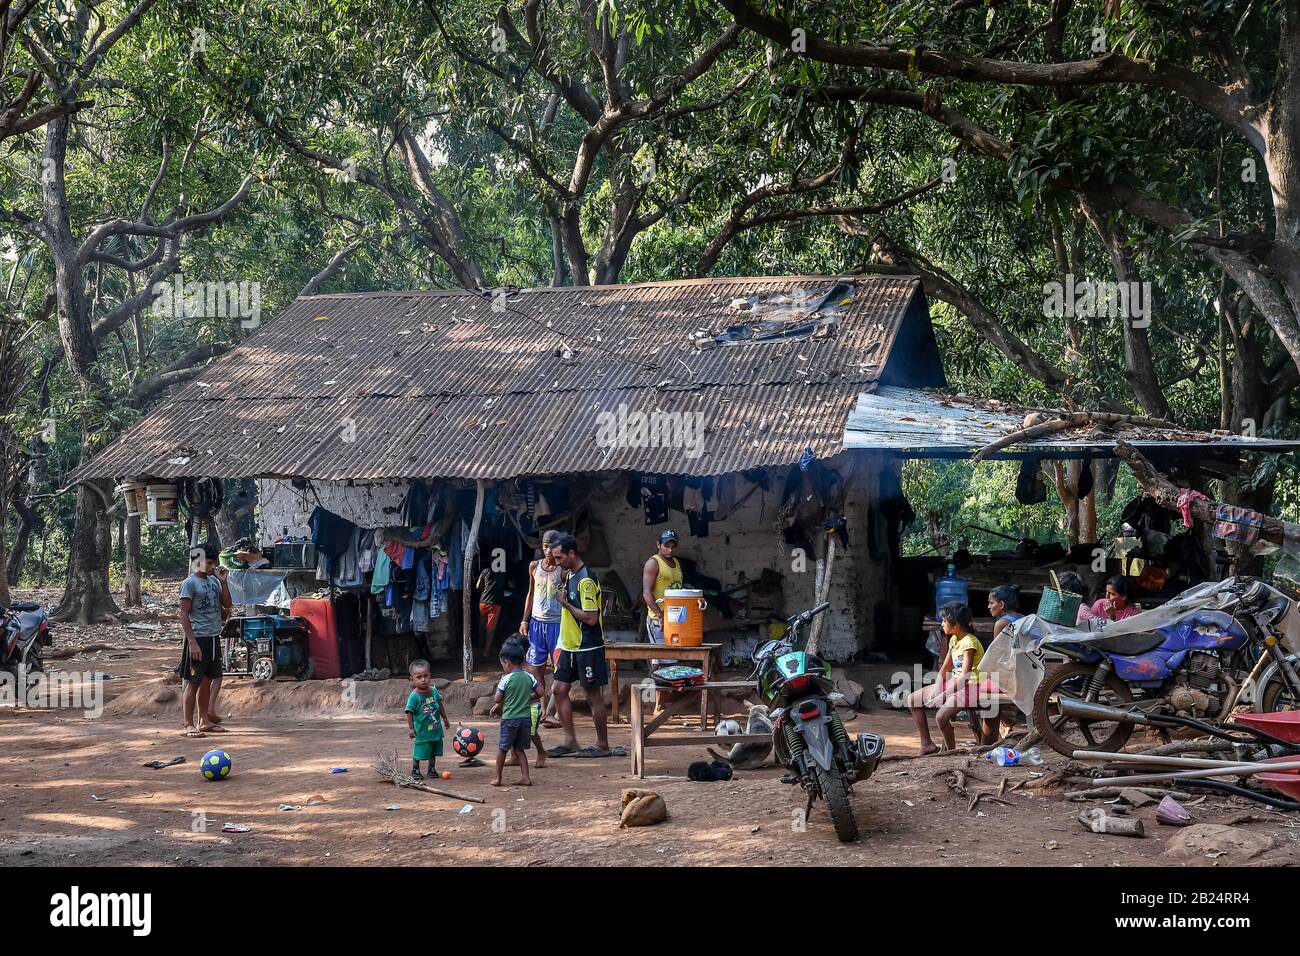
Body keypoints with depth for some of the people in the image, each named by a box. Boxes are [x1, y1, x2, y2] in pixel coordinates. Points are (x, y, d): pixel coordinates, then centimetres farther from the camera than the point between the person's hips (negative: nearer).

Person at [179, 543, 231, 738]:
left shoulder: (214, 581, 12)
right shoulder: (190, 583, -9)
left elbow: (227, 605, 12)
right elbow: (184, 614, -12)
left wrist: (223, 582, 0)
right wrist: (192, 642, -18)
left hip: (214, 637, 7)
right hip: (198, 638, -7)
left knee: (207, 681, 13)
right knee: (193, 683, -4)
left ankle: (204, 721, 21)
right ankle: (188, 725, -2)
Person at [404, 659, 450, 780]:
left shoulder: (434, 691, -2)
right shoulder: (414, 696, -18)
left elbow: (440, 705, 12)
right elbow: (410, 712, -16)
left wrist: (445, 719, 19)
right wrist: (411, 728, -18)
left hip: (436, 729, 5)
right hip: (422, 730, -5)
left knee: (434, 752, 17)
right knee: (419, 752, 3)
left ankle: (432, 769, 31)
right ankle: (415, 770, 21)